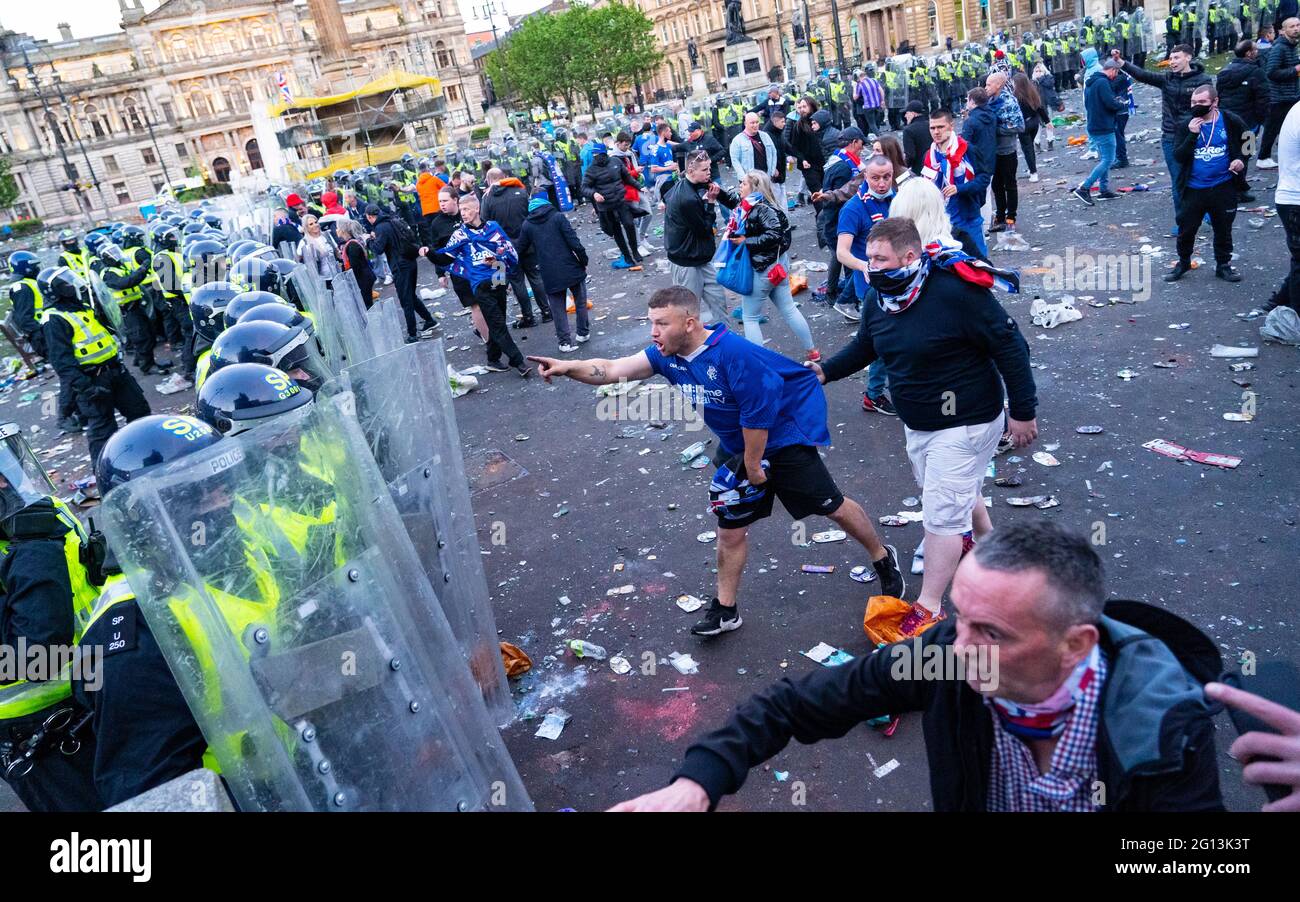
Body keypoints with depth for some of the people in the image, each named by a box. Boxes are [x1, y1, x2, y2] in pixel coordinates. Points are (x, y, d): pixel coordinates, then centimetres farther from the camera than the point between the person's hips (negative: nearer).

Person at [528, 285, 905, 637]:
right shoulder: (669, 355, -9)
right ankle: (725, 609, 24)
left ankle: (884, 560, 30)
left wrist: (753, 466, -15)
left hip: (784, 434, -7)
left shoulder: (734, 354, -32)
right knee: (730, 527, 9)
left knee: (830, 506, 3)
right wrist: (568, 367, -28)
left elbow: (758, 413, -26)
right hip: (738, 446, 7)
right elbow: (612, 370, -12)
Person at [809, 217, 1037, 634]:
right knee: (959, 491, 28)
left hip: (964, 424, -8)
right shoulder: (881, 300, -3)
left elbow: (1010, 347, -22)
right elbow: (863, 347, 13)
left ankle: (928, 609, 11)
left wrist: (1022, 412, -17)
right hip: (916, 424, 8)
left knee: (940, 514, -2)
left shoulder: (956, 292, -28)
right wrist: (824, 371, -4)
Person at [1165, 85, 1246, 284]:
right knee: (1186, 229, 6)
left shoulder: (1231, 121, -5)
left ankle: (1223, 265, 27)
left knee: (1223, 229, 11)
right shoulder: (1187, 125, -3)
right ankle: (1183, 263, 28)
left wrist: (1242, 159, -7)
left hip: (1223, 187, 0)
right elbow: (1178, 157, -10)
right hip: (1194, 188, 1)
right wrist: (1192, 135, -21)